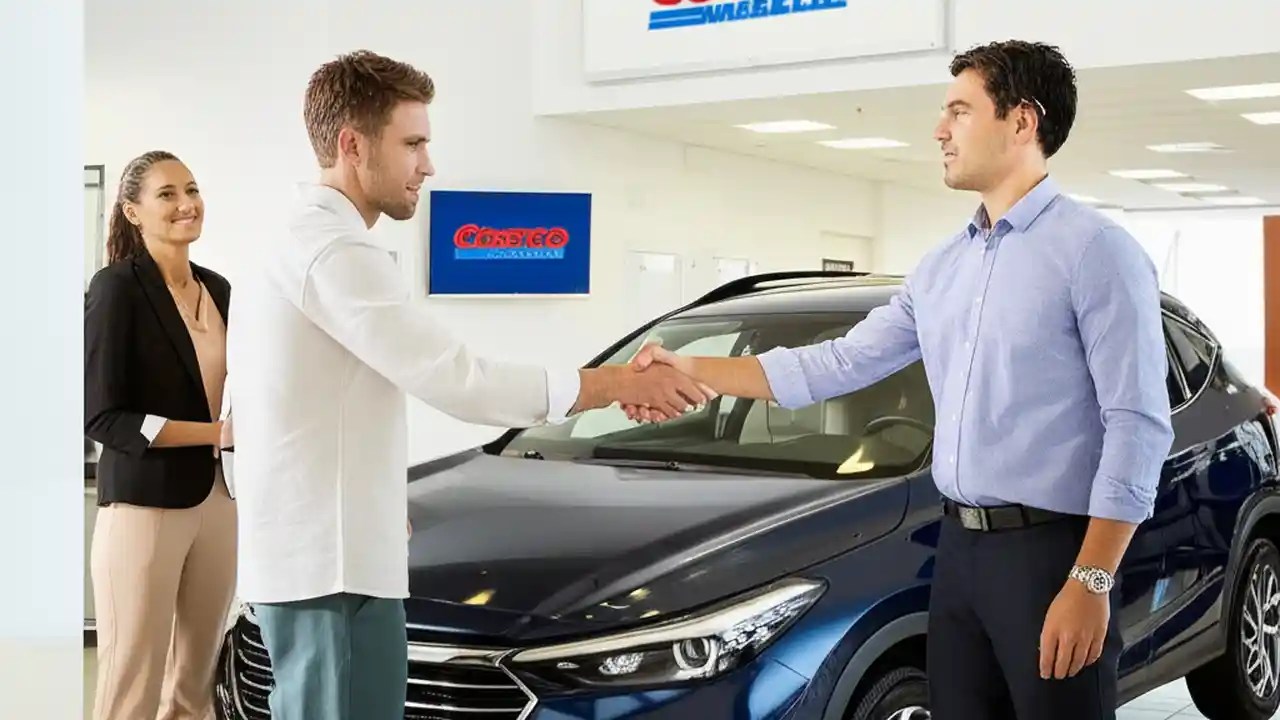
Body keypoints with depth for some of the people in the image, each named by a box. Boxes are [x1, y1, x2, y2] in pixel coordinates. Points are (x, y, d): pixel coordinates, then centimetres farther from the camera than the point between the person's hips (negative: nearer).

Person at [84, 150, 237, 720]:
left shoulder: (217, 288, 11)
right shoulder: (117, 287, -8)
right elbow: (101, 417, -13)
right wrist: (217, 432, -17)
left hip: (219, 500, 6)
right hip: (143, 506, -6)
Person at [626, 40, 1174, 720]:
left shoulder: (1095, 251, -10)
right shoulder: (939, 268, 14)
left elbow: (1137, 427, -14)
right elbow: (839, 364, 14)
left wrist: (1091, 582, -19)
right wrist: (691, 371, 9)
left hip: (1050, 551, -7)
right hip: (958, 549, 7)